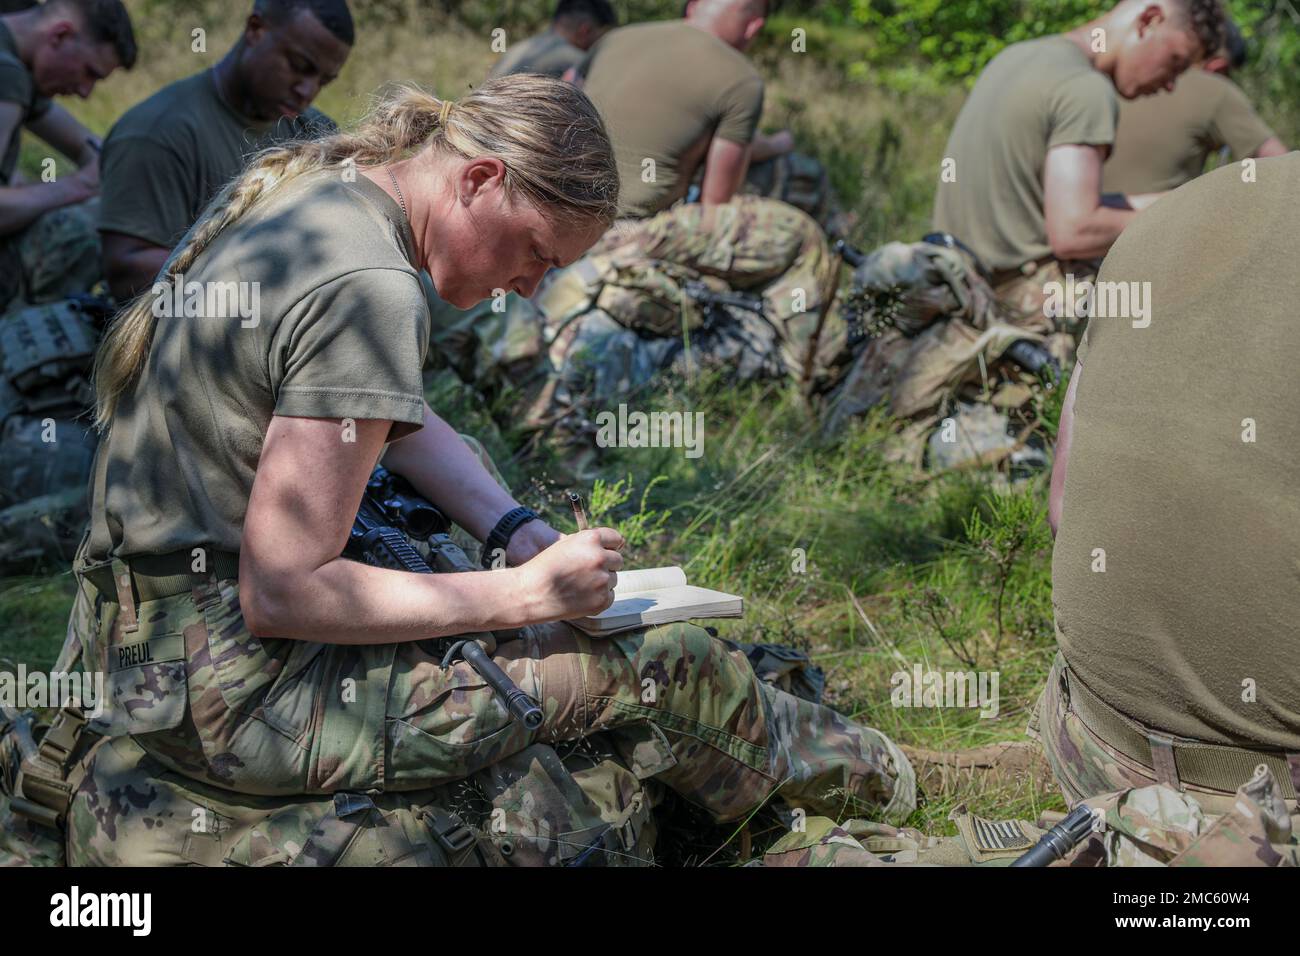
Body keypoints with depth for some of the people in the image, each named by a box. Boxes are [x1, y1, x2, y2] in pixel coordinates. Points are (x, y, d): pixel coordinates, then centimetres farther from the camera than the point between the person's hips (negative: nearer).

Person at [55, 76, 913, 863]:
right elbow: (279, 595, -26)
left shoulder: (304, 183, 6)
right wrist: (529, 592, -19)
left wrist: (517, 530, 5)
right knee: (665, 661, -3)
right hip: (229, 696, -10)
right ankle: (849, 774, 23)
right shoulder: (369, 293, -25)